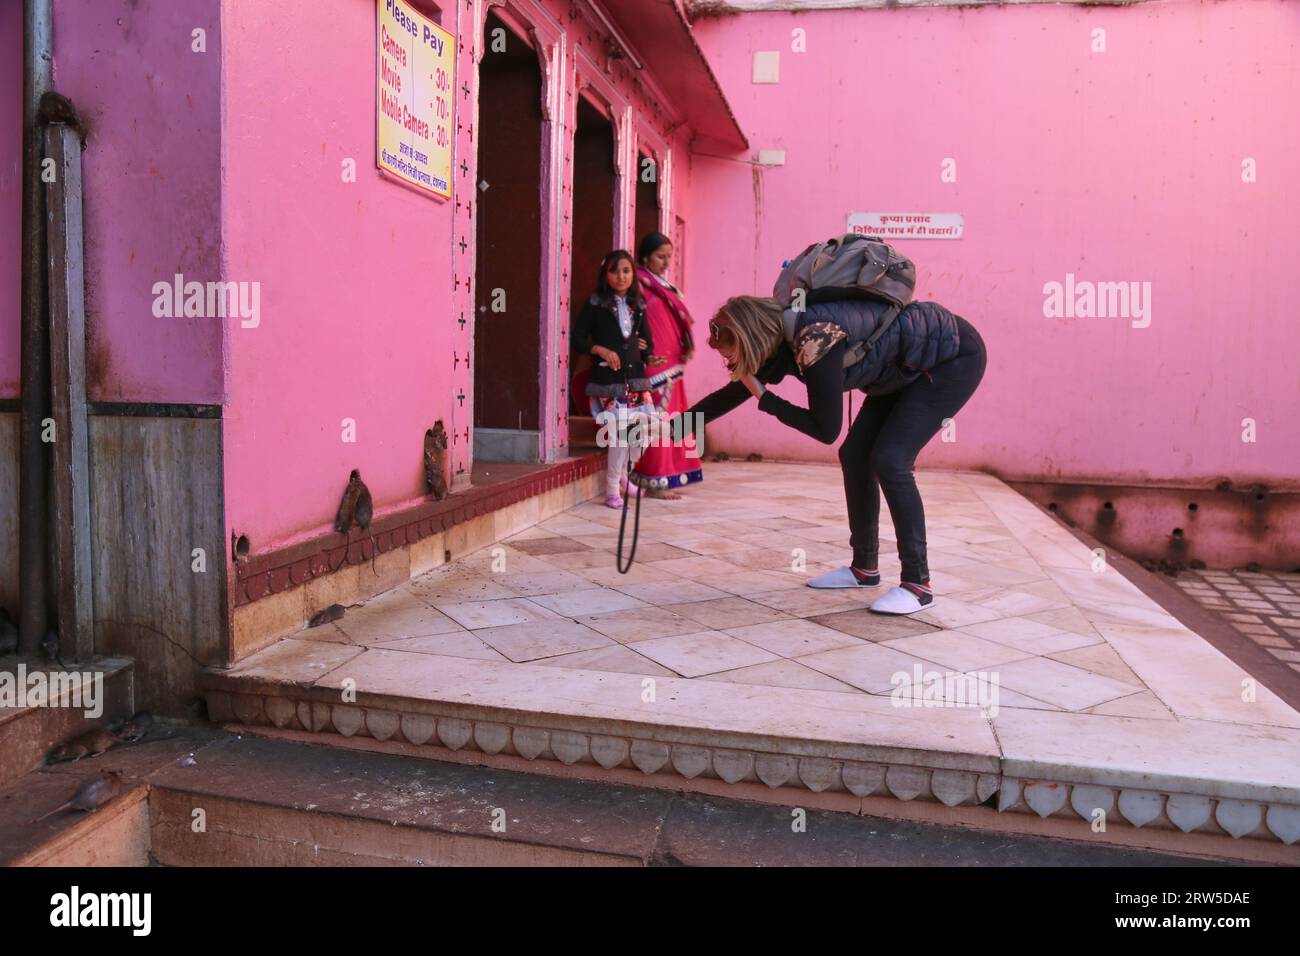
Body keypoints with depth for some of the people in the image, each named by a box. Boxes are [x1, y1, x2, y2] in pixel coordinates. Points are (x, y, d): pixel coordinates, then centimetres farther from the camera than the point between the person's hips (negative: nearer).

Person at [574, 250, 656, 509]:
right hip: (608, 377, -5)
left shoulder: (637, 305, 14)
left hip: (634, 375, 5)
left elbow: (647, 341, 20)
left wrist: (644, 350, 2)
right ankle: (612, 488, 4)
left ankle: (622, 475, 26)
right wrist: (601, 350, -14)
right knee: (620, 431, -11)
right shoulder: (595, 304, 0)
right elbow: (578, 338, -3)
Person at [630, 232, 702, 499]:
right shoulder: (640, 285, -8)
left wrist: (685, 349, 7)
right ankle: (655, 482, -1)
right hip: (655, 365, -9)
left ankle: (667, 480, 17)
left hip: (672, 366, 9)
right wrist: (647, 357, -22)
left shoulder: (663, 285, 18)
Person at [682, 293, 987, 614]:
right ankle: (865, 568, 17)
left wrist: (765, 400, -16)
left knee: (889, 461, -19)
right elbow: (731, 393, 8)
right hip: (908, 369, 9)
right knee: (854, 456, 4)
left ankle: (917, 584, -10)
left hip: (956, 358, -9)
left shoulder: (815, 341, -34)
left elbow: (826, 431, -26)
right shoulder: (781, 343, -7)